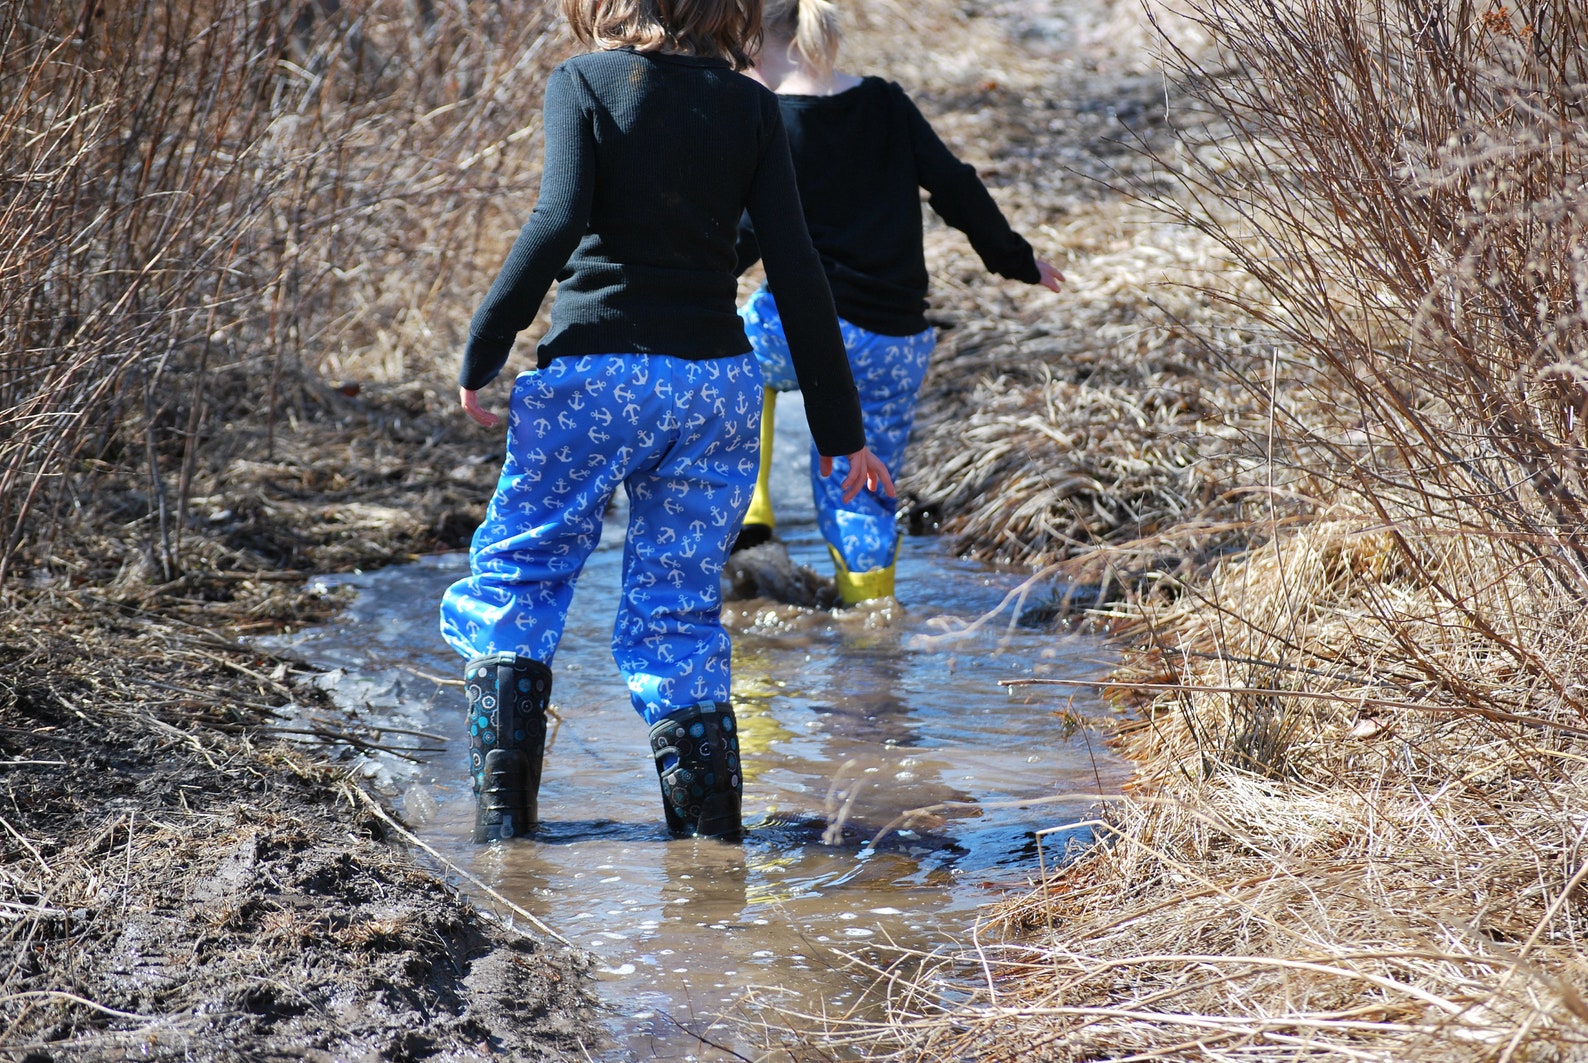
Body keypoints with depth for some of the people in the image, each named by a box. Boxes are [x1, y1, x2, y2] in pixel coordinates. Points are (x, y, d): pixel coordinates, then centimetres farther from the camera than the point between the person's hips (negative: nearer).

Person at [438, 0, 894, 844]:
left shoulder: (584, 82, -2)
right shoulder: (750, 107, 6)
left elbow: (558, 223, -16)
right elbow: (797, 272, 2)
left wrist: (480, 354, -8)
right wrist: (840, 428, 6)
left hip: (595, 371, -3)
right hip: (718, 382, 3)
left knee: (511, 578, 11)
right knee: (678, 614, 10)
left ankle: (503, 809, 3)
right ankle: (713, 831, 7)